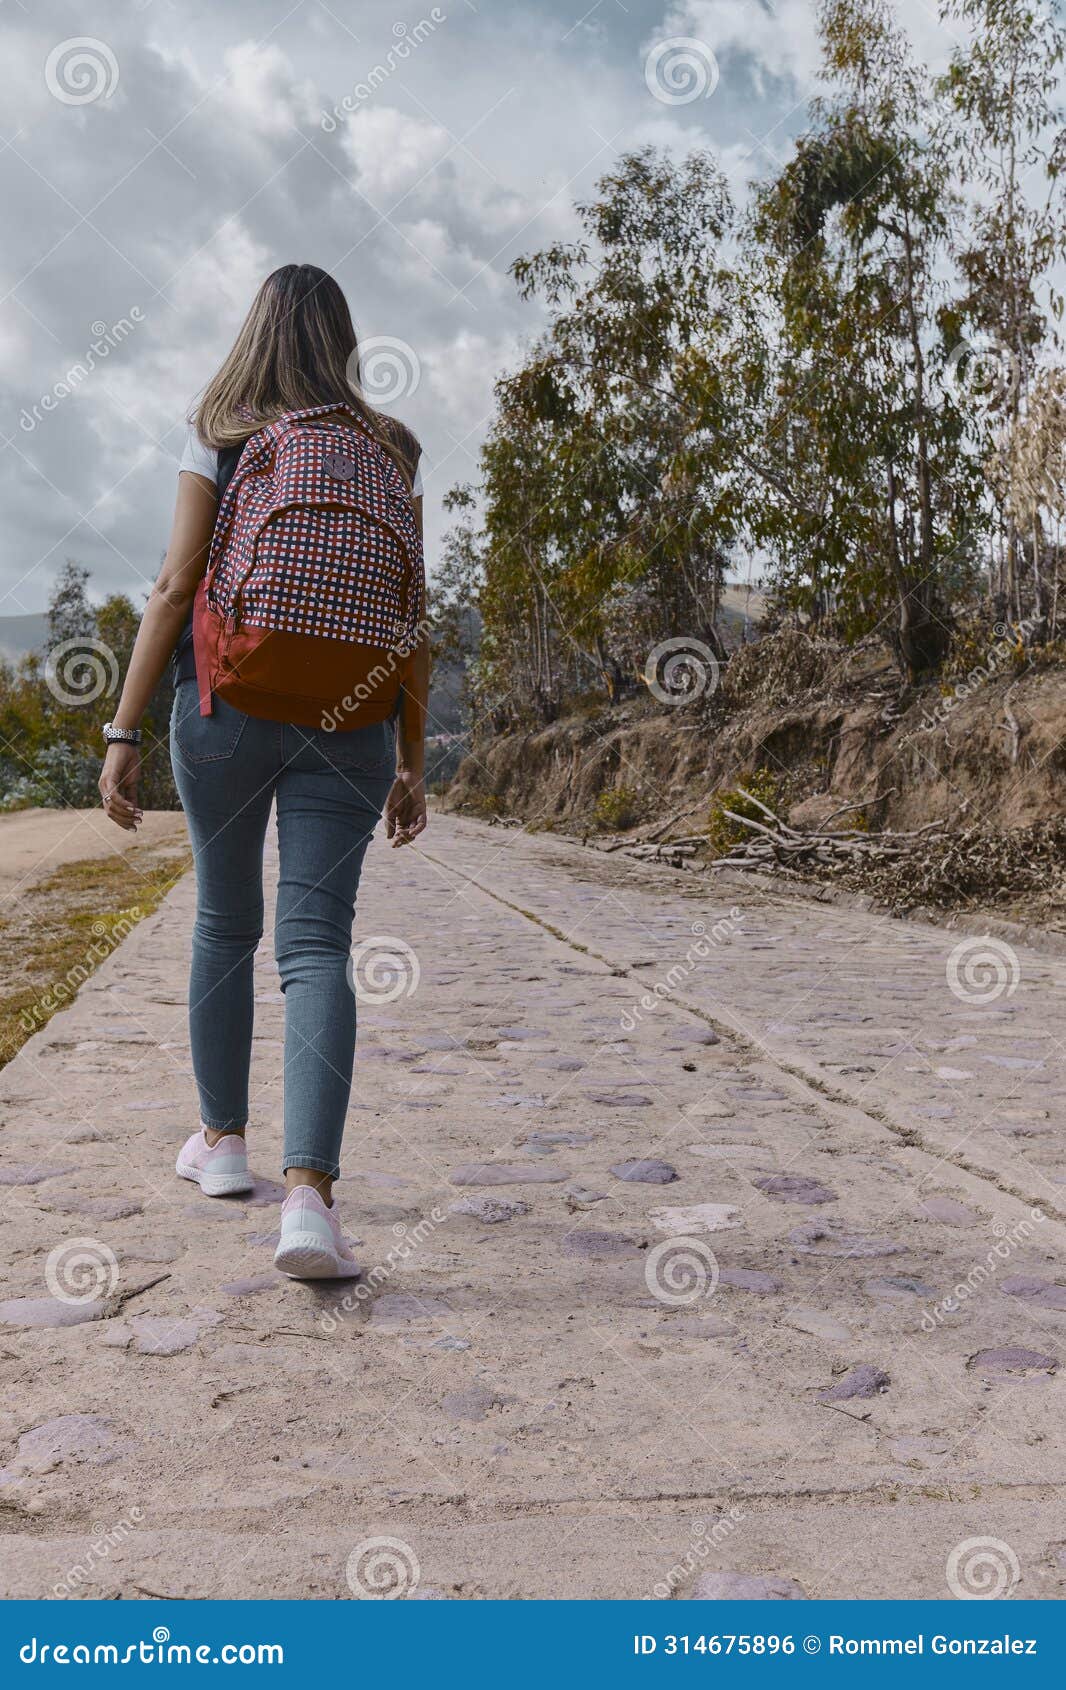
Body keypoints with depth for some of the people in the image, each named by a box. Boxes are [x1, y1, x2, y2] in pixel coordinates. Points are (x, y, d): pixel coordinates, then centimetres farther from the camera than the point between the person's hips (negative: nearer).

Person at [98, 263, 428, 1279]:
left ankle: (222, 1141, 30)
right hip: (350, 723, 1)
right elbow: (411, 623, 6)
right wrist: (412, 763, 10)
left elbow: (176, 587, -4)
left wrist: (122, 732, -3)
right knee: (315, 945, -5)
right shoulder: (390, 453, 10)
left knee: (223, 923, 17)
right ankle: (309, 1195, -19)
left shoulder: (218, 439, 5)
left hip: (226, 706, 0)